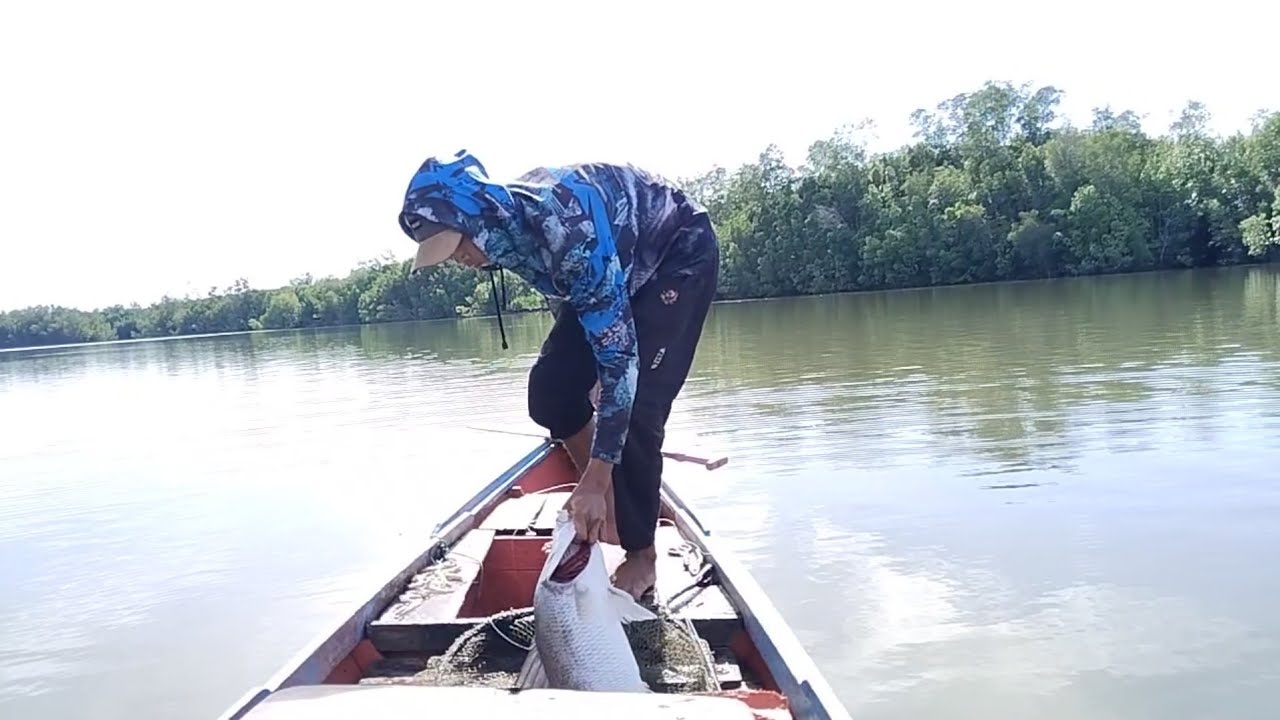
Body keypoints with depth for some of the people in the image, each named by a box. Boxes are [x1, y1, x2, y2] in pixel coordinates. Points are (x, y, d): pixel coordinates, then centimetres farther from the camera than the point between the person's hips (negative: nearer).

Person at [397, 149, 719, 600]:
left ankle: (642, 555, -2)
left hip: (680, 255, -8)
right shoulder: (503, 223, -14)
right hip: (621, 267, 8)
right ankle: (607, 509, 15)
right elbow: (577, 307, 5)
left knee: (637, 405, -19)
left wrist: (594, 481, -37)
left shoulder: (567, 233, -39)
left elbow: (619, 355, -38)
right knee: (551, 389, -4)